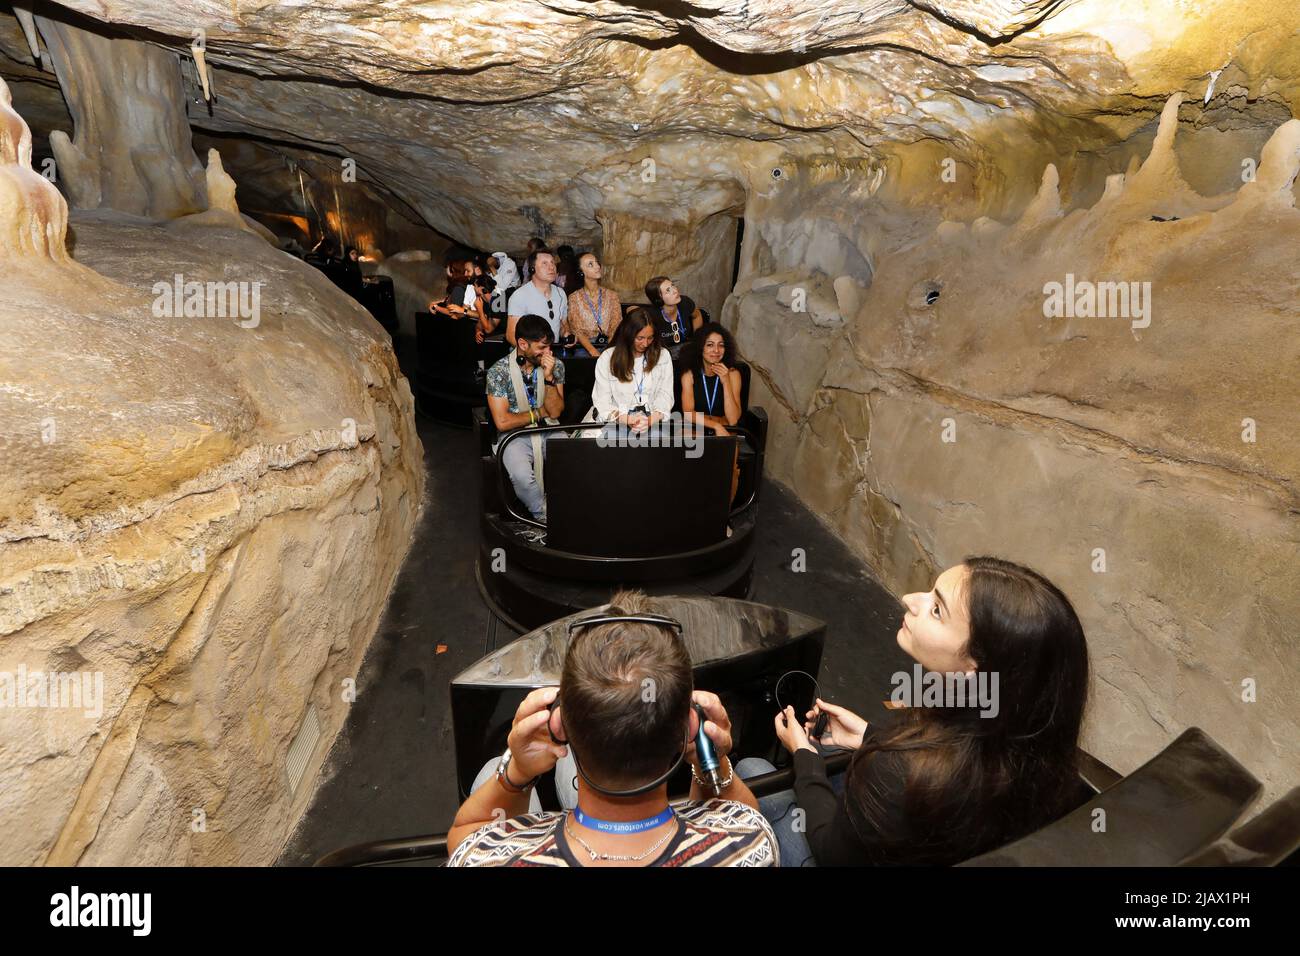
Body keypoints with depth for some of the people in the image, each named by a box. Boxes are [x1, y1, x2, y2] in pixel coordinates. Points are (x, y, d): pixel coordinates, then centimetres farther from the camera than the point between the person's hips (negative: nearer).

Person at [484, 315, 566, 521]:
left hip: (549, 432, 3)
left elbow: (555, 411, -5)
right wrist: (540, 413, -6)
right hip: (516, 435, -3)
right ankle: (545, 517, -6)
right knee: (522, 476, -33)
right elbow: (502, 422, -14)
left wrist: (549, 378, -18)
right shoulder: (498, 372, -11)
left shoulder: (555, 366, -1)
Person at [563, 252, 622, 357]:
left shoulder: (612, 295, 10)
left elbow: (616, 327, 1)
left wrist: (609, 351, -18)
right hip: (584, 347, -2)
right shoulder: (574, 298, 5)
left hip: (609, 347, 2)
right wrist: (594, 352, -20)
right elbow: (577, 331, -3)